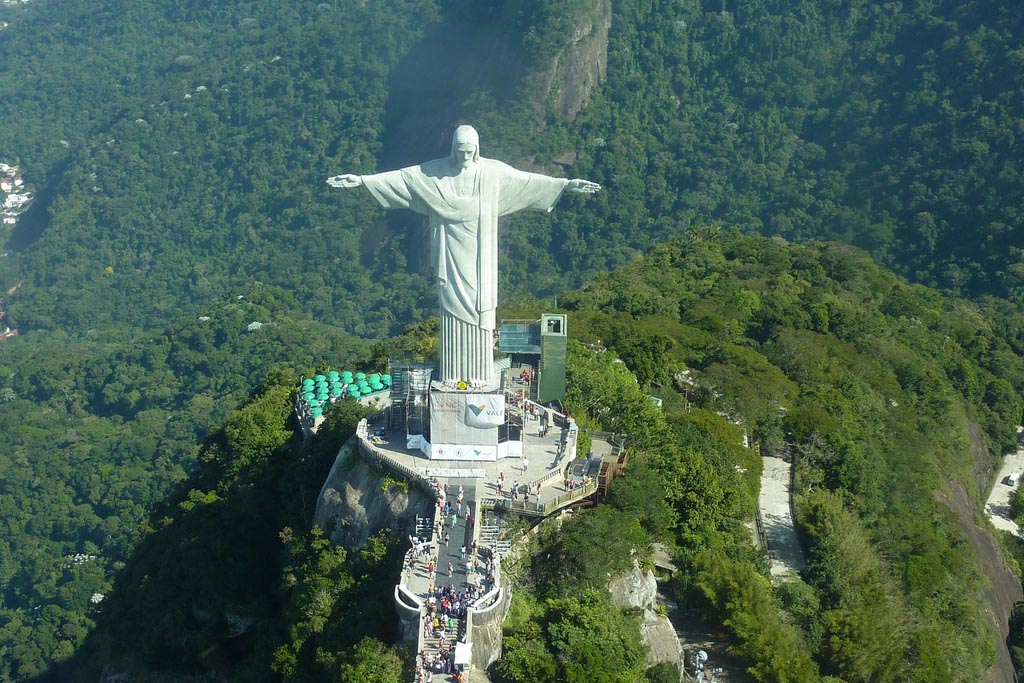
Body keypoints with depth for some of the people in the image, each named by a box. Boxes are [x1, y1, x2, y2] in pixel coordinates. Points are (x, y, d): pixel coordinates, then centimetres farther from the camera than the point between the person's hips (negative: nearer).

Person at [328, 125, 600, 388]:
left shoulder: (494, 171, -1)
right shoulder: (436, 171, -2)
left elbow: (528, 180, 1)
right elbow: (400, 177, -2)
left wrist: (567, 184, -3)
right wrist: (362, 180, -8)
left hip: (479, 255, 0)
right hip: (451, 254, 0)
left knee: (479, 309, 2)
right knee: (452, 308, 3)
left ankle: (479, 372, 11)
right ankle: (453, 372, 11)